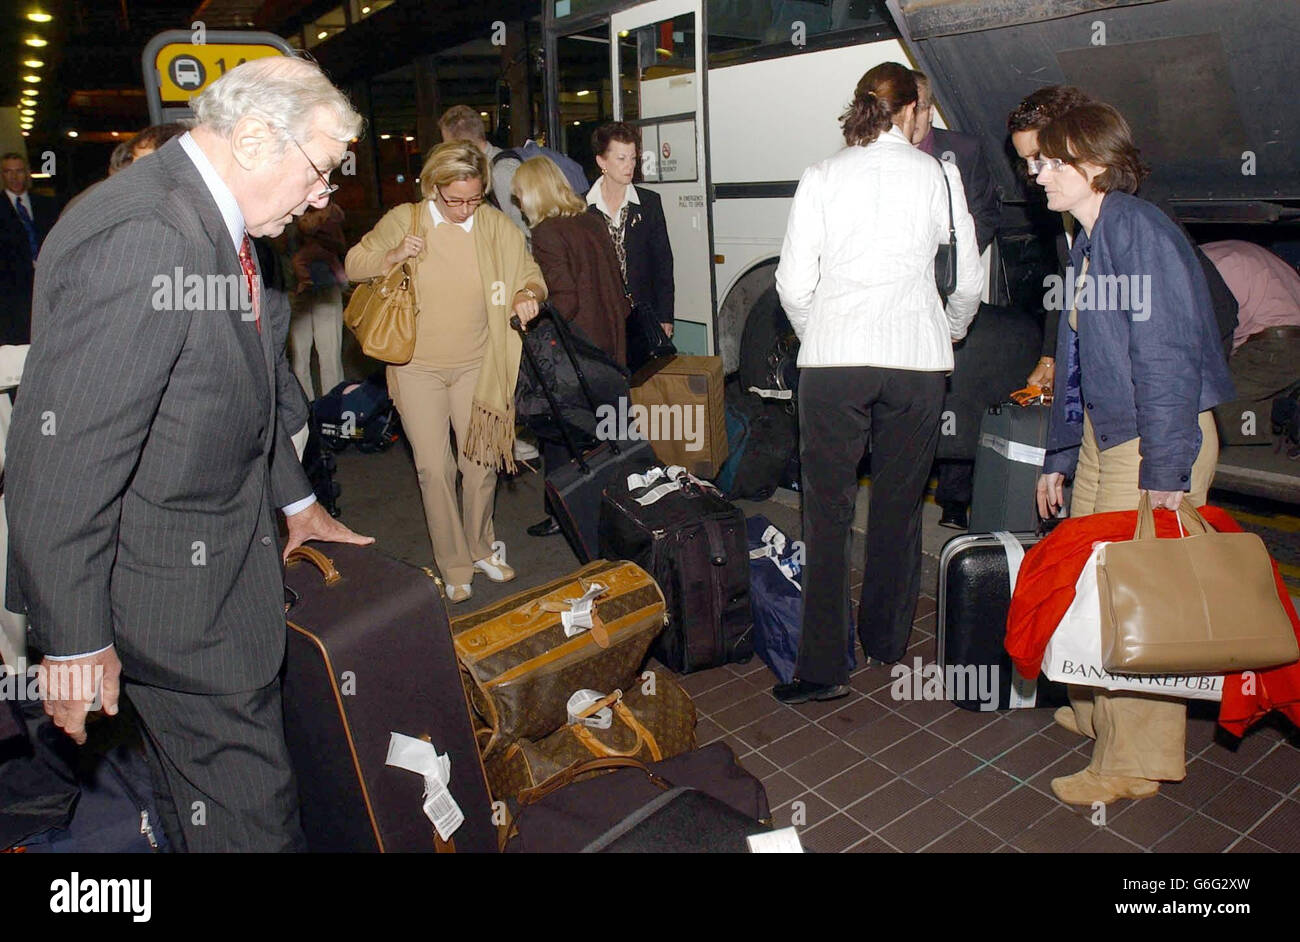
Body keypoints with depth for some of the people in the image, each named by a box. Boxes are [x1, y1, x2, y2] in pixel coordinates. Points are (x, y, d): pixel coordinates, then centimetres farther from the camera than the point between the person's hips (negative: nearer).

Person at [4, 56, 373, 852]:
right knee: (248, 803, 6)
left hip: (228, 549, 9)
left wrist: (295, 502, 24)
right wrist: (76, 642, -19)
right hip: (170, 581, -9)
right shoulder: (141, 241, -27)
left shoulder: (218, 226, 6)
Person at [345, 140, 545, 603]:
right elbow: (354, 265, 3)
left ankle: (481, 548, 33)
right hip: (418, 366, -1)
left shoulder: (497, 226, -2)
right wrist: (393, 256, -17)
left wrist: (528, 294, -18)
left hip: (477, 365, 2)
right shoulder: (403, 221, -4)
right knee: (434, 469, 0)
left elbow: (531, 273, 6)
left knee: (482, 462, 9)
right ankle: (454, 566, 16)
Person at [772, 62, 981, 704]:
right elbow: (969, 281, 9)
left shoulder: (822, 177, 4)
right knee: (899, 505, 14)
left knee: (827, 511, 3)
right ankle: (887, 639, 29)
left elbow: (794, 283, -1)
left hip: (832, 359, -1)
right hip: (916, 357, 2)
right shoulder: (938, 175, 6)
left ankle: (823, 667, 3)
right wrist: (950, 332, 29)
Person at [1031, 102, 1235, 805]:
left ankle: (1135, 761, 13)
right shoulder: (1086, 243, 15)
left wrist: (1165, 472, -23)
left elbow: (1168, 355, -21)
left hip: (1158, 436, -9)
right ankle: (1098, 711, 35)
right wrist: (1059, 458, 19)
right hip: (1102, 433, 9)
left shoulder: (1138, 229, -15)